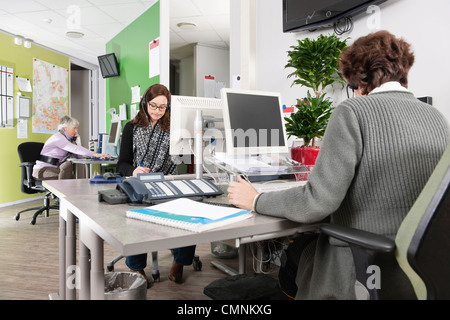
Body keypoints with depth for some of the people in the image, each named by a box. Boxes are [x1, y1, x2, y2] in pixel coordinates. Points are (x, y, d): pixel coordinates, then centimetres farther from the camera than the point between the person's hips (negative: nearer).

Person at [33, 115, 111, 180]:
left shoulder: (66, 138, 11)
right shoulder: (58, 137, -16)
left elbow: (78, 155, 4)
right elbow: (75, 149, -31)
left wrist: (74, 140, -2)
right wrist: (95, 154, -40)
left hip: (53, 168, 8)